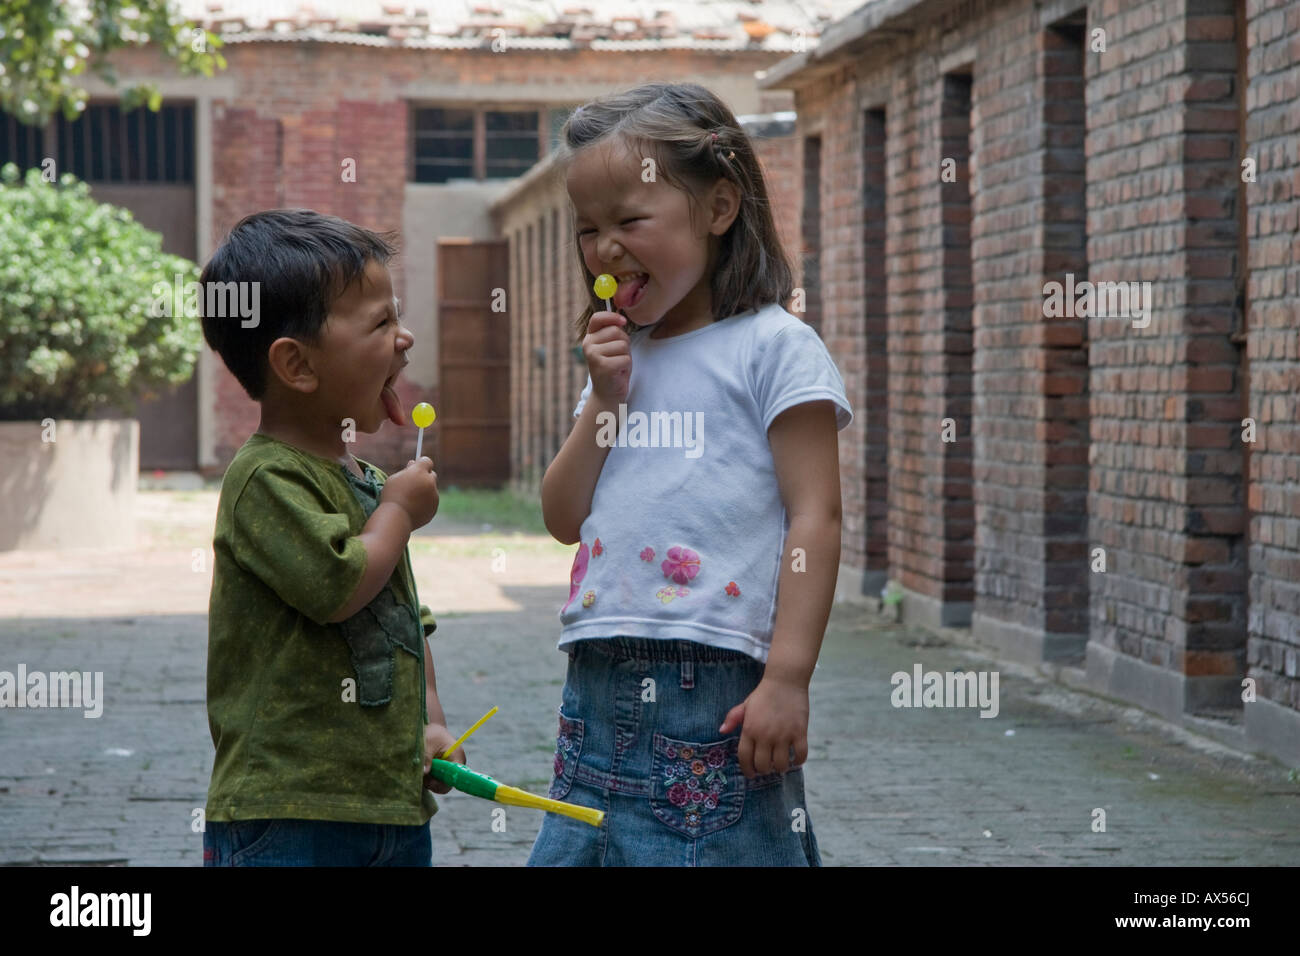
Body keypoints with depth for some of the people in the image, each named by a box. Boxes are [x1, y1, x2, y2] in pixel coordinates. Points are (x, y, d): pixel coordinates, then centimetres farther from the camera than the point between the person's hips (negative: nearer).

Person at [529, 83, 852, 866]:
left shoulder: (771, 347, -4)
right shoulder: (622, 357, 17)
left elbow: (814, 520, -10)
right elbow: (565, 519, 14)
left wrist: (788, 679, -17)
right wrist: (605, 399, 1)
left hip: (715, 692, -7)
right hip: (600, 696, 7)